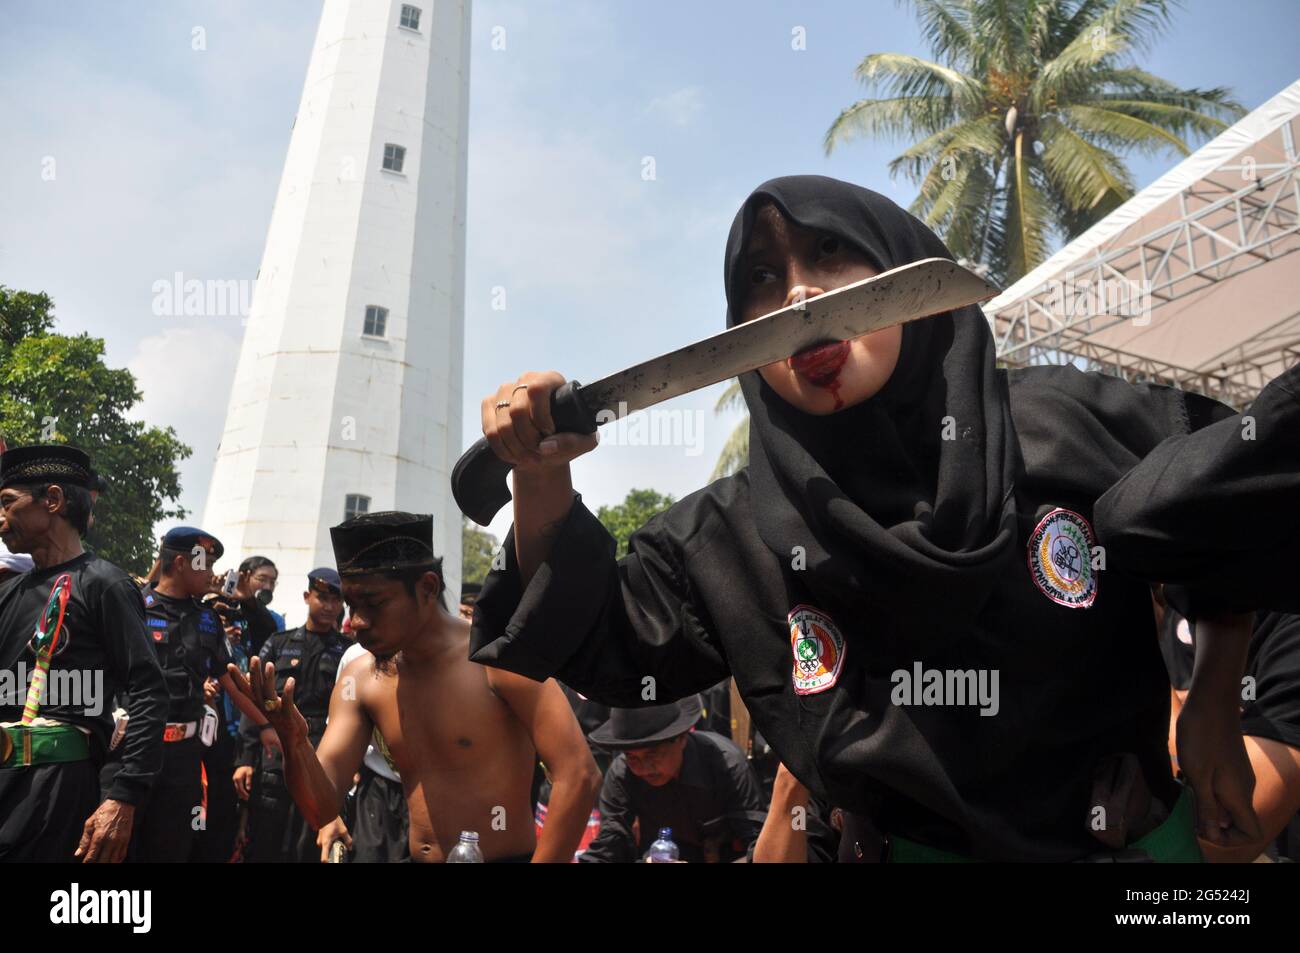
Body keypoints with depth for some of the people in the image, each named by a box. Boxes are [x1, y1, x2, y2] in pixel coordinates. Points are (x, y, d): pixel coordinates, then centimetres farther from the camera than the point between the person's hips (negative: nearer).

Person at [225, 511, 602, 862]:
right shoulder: (361, 678, 1)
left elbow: (578, 776, -19)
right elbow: (322, 808, 0)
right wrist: (293, 741, -18)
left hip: (505, 855, -4)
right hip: (415, 855, 5)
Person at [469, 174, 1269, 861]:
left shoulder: (1072, 422, -14)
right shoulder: (739, 541, -10)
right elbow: (605, 644, -5)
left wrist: (1216, 706, -3)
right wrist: (542, 482, -20)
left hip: (1143, 834, 1)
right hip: (923, 846, 0)